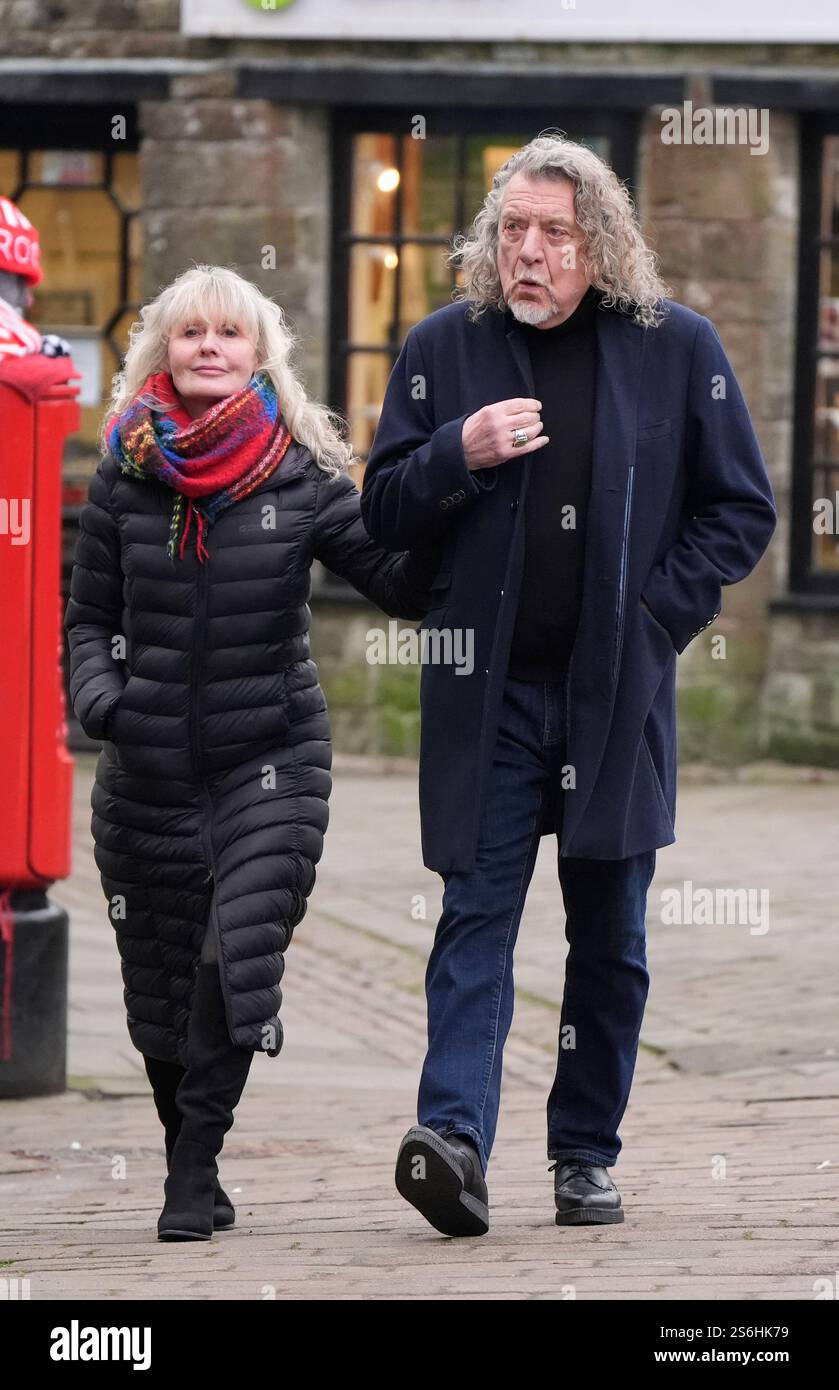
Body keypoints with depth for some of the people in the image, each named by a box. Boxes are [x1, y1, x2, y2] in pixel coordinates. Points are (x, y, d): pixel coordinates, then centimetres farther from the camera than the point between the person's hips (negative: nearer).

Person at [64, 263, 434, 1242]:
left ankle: (194, 1169, -9)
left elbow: (400, 583, -4)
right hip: (148, 766, 2)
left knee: (242, 956, -18)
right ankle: (188, 1161, 29)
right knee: (160, 986, 8)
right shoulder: (126, 478, 2)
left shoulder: (302, 480, -3)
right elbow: (89, 617, 9)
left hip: (271, 759, -2)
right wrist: (96, 694, -10)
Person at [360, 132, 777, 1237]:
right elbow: (382, 514, 7)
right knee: (477, 914, -10)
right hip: (486, 690, 0)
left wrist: (658, 614, -5)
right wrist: (460, 455, -12)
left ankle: (586, 1155, 16)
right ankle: (454, 1136, -22)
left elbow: (743, 511, 6)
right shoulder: (444, 349, 4)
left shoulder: (676, 348, 1)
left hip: (617, 691, 0)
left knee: (610, 935, 7)